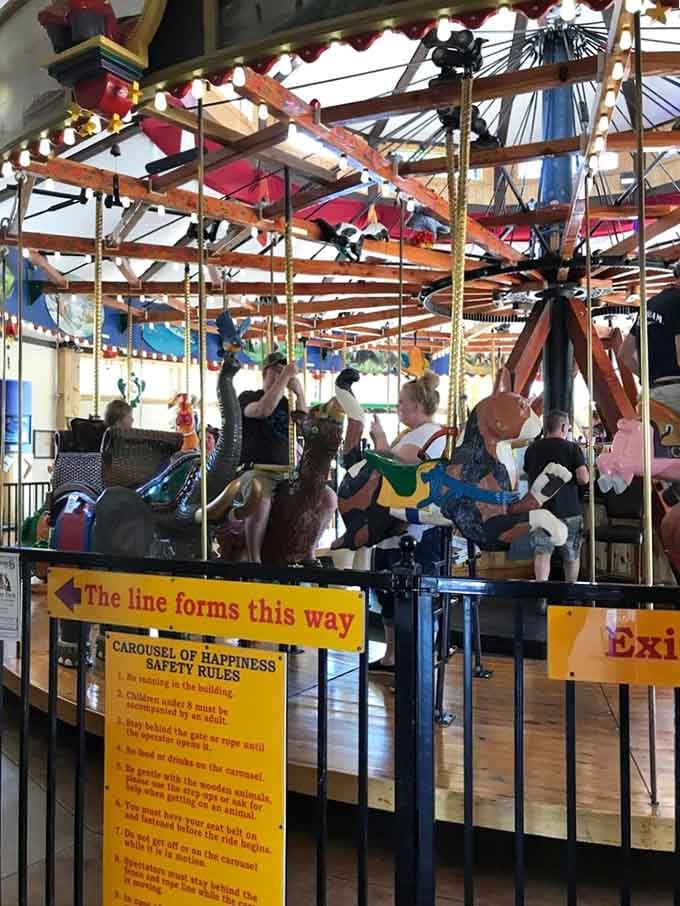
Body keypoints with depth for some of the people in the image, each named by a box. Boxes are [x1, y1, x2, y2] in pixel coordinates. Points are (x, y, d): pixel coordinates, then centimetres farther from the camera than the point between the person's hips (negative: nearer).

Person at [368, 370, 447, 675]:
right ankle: (391, 657, 31)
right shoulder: (411, 433, 16)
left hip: (414, 532, -11)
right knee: (387, 590, 18)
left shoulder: (429, 433, -14)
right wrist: (378, 440, 12)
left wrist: (380, 438, -9)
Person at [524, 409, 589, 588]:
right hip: (569, 509, -2)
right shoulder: (572, 448, -8)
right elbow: (583, 478, -16)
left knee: (542, 552, -2)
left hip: (540, 509, 2)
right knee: (572, 555, 15)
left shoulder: (532, 449, 4)